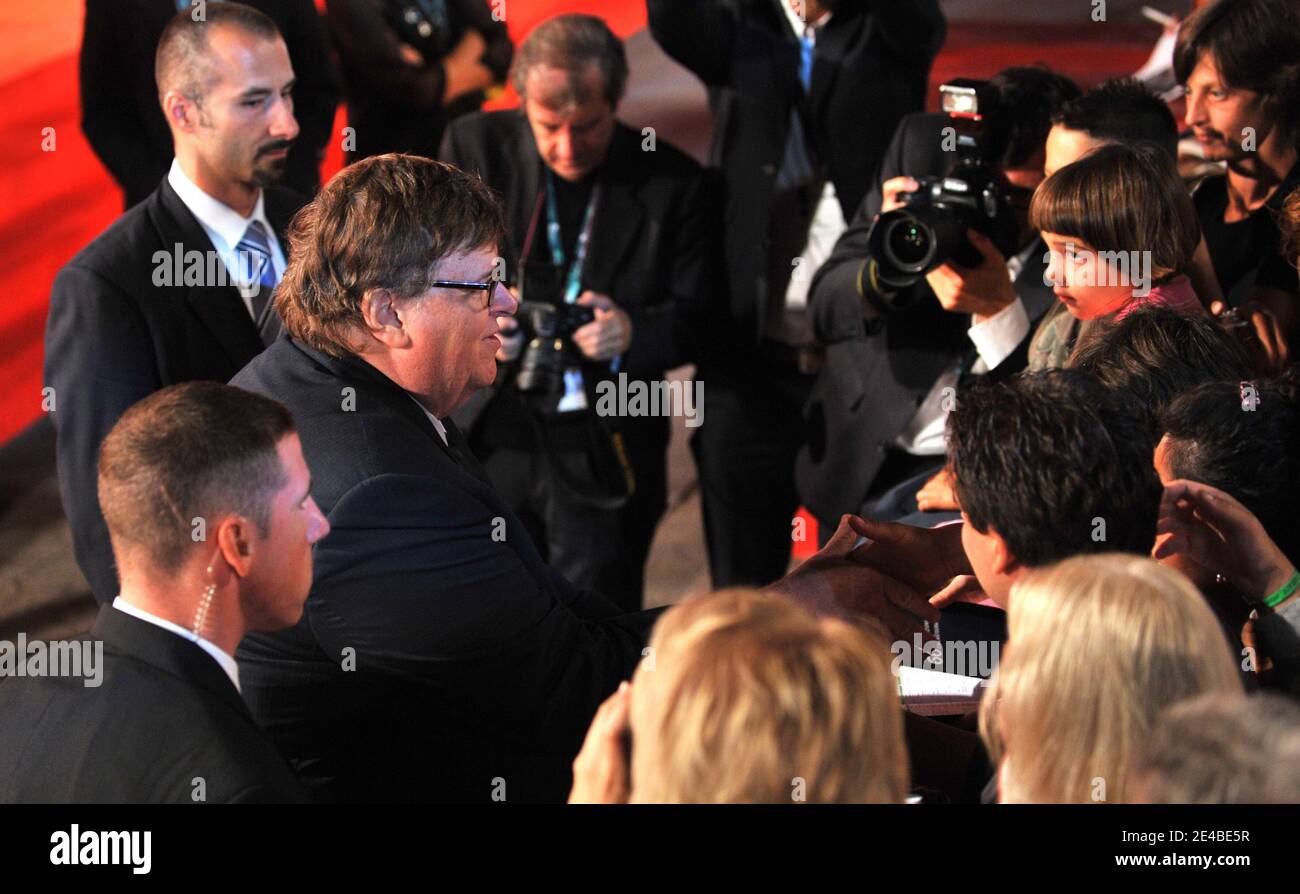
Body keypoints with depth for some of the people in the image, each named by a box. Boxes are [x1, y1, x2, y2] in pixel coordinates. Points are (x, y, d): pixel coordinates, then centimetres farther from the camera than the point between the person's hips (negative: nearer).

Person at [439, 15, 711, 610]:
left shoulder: (669, 181, -1)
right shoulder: (473, 147, 2)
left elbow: (695, 316, 1)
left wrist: (633, 333, -21)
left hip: (604, 452, -1)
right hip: (490, 437, 1)